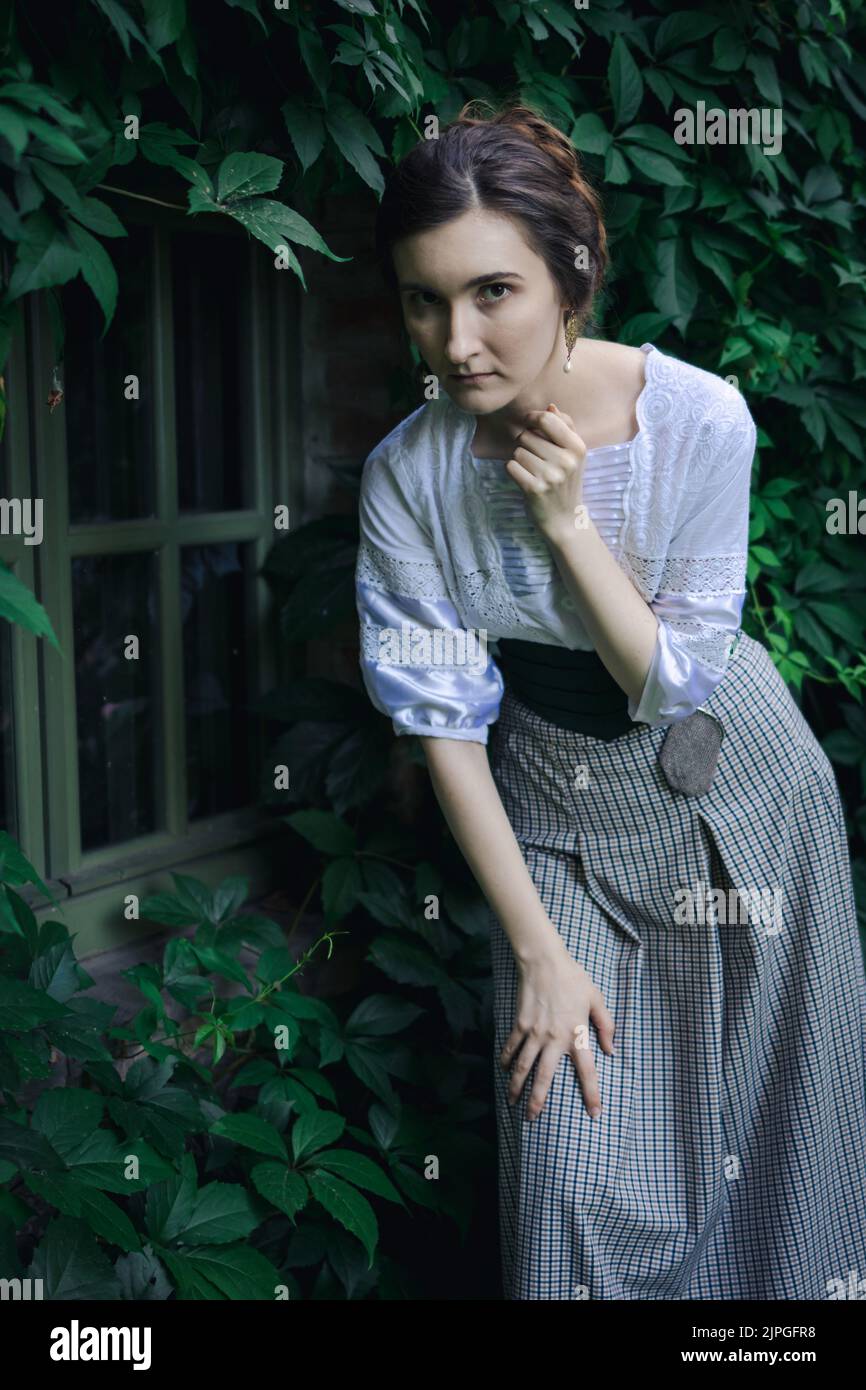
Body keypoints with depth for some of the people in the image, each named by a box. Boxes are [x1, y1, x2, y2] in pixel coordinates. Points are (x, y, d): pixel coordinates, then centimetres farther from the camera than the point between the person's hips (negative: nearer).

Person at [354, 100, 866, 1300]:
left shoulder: (698, 419, -21)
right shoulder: (406, 478, -17)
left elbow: (670, 684, -16)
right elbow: (447, 724, -11)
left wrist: (568, 522, -28)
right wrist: (538, 952, -12)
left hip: (729, 786, 0)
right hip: (553, 810, 1)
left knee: (761, 1119, 11)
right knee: (575, 1166, -1)